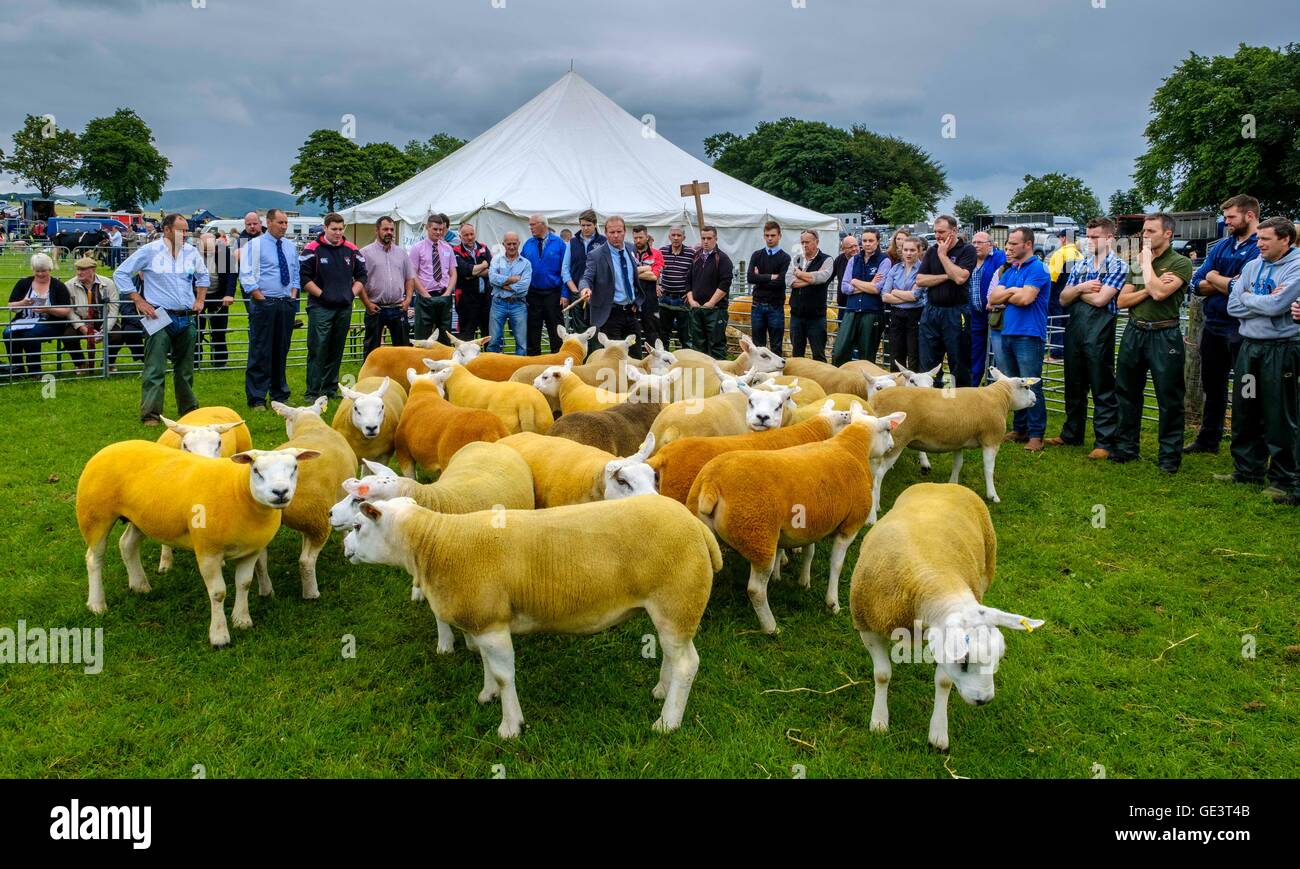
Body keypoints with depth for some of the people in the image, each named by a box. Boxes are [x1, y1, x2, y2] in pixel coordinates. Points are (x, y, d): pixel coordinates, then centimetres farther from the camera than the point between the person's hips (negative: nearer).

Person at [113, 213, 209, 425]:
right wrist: (139, 301, -5)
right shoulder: (149, 251, -5)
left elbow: (203, 276, 26)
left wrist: (200, 300, 14)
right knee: (155, 369, -9)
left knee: (185, 369, 15)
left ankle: (188, 409, 25)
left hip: (187, 318, 5)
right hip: (160, 318, -5)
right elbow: (120, 274, 0)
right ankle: (150, 414, -9)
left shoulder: (191, 251, 8)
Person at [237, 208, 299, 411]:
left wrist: (293, 296, 5)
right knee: (260, 352, -4)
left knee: (281, 350, 11)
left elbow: (296, 274, 19)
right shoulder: (254, 245, -4)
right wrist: (262, 299, -13)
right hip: (263, 303, -5)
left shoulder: (290, 246, 13)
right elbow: (246, 276, -9)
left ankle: (279, 395, 20)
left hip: (286, 303, 5)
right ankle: (257, 399, 0)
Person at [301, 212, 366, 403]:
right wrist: (321, 294, -10)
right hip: (320, 307, -4)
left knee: (336, 350, 10)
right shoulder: (312, 249, -4)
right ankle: (312, 392, -3)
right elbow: (304, 277, -6)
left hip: (344, 308, 5)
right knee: (317, 350, -6)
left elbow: (361, 275, 16)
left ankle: (331, 388, 20)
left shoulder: (351, 250, 9)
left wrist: (353, 293, 3)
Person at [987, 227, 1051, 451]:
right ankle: (1019, 429, 22)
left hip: (1029, 335, -8)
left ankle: (1036, 434, -1)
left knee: (1031, 386, -7)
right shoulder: (1009, 271, 18)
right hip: (1008, 332, 8)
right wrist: (1014, 292, -6)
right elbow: (993, 297, 9)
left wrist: (1005, 295, 0)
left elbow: (1025, 298, -18)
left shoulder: (1037, 268, -7)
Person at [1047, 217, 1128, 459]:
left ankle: (1105, 443, 4)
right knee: (1074, 385, 15)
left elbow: (1100, 299, -15)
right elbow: (1064, 299, 11)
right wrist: (1081, 288, -7)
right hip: (1074, 329, 6)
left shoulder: (1118, 266, -4)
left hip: (1099, 332, -6)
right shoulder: (1080, 264, 15)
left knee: (1102, 389, -1)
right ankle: (1071, 435, 27)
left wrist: (1077, 290, 0)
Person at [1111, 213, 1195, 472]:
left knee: (1169, 398, 0)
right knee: (1127, 392, 12)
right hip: (1134, 332, 6)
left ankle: (1170, 454, 9)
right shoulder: (1138, 262, 12)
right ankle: (1126, 447, 23)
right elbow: (1122, 301, 5)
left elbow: (1159, 293, -22)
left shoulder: (1180, 263, -6)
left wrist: (1148, 261, -10)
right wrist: (1149, 289, -11)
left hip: (1164, 335, -6)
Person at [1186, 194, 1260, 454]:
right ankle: (1208, 439, 31)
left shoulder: (1261, 248, -12)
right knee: (1212, 386, 18)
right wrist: (1227, 284, -14)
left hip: (1241, 330, -7)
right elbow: (1197, 284, 2)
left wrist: (1215, 279, -7)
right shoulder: (1221, 245, 10)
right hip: (1213, 326, 7)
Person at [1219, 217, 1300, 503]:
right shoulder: (1251, 266, 9)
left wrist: (1247, 297, -5)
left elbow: (1276, 305, -21)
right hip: (1249, 346, 6)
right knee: (1244, 410, 13)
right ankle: (1248, 469, 27)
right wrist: (1264, 302, -10)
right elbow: (1233, 306, 2)